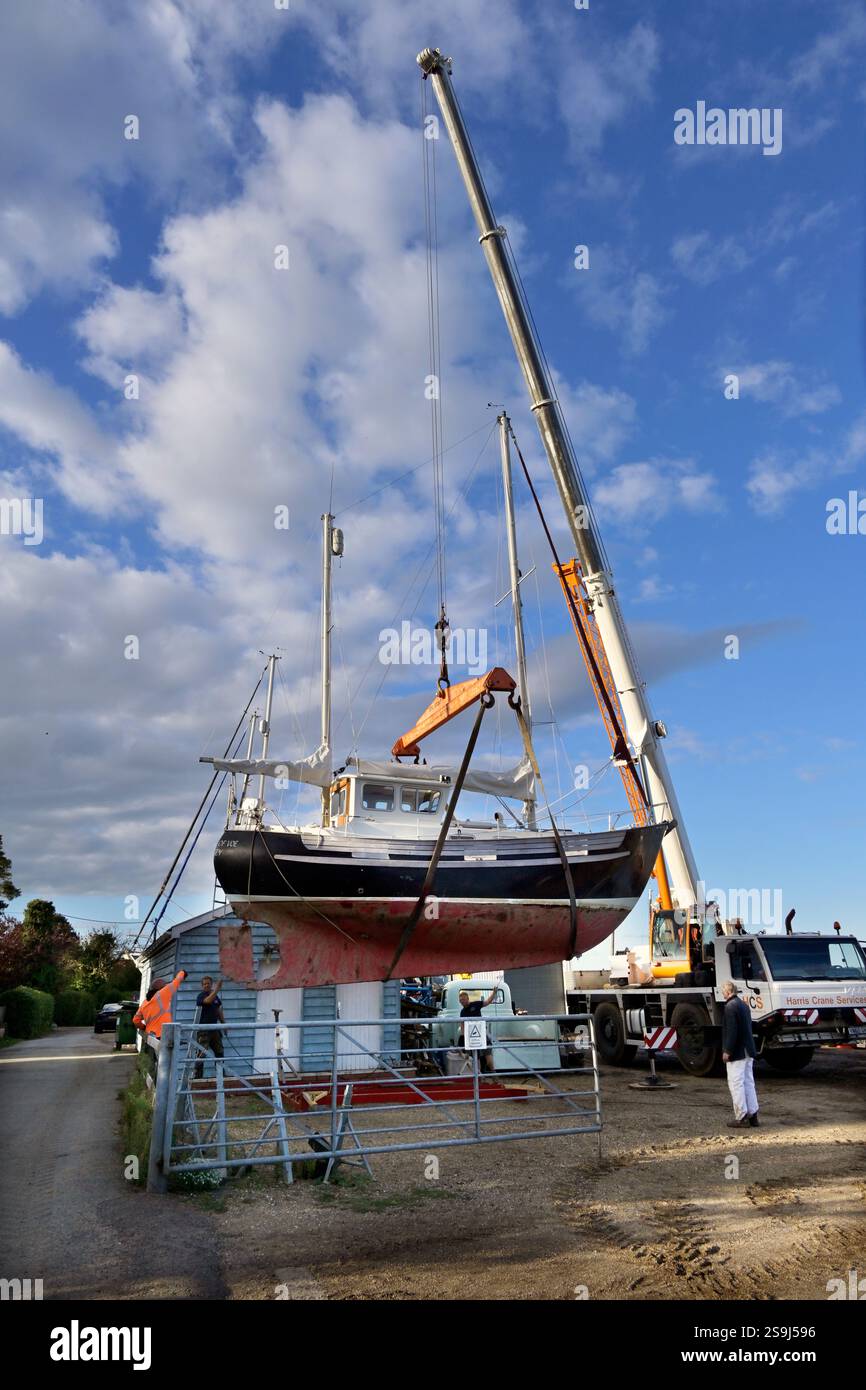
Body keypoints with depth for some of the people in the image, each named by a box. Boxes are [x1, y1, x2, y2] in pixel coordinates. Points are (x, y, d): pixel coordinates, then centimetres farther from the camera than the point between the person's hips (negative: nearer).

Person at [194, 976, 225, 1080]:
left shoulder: (216, 996, 11)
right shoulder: (200, 996, -10)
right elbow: (208, 1000, -32)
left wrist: (224, 1024, 15)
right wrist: (217, 989, -40)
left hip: (214, 1028, 7)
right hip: (203, 1029, -7)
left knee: (219, 1052, 12)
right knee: (202, 1053, -8)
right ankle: (198, 1077, -2)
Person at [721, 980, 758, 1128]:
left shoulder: (730, 1006, -17)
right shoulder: (743, 1004, 13)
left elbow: (731, 1031, -21)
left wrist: (727, 1051, -17)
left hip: (737, 1052, -9)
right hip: (748, 1050, 9)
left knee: (736, 1083, -3)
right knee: (748, 1082, 13)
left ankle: (741, 1117, -1)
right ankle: (752, 1115, 16)